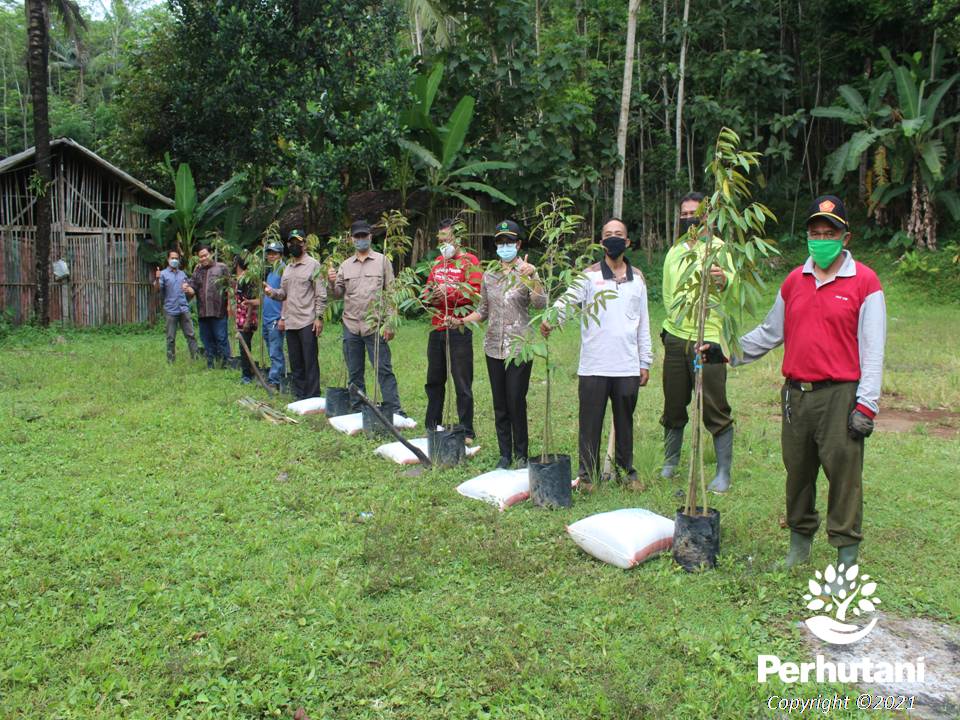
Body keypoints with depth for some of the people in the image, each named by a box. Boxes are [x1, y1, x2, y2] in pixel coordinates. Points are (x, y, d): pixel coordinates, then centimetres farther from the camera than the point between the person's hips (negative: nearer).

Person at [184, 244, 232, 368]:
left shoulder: (221, 268, 2)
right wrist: (188, 289, -13)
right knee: (207, 339, 10)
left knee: (221, 338, -6)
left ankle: (226, 362, 3)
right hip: (203, 312, 5)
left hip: (218, 311, -5)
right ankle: (210, 365, 19)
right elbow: (193, 289, 10)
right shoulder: (198, 271, 16)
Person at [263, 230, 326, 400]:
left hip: (307, 322, -7)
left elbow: (321, 294, -7)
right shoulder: (287, 268, 17)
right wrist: (272, 292, 1)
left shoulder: (313, 265, -3)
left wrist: (319, 317, -13)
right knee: (295, 362, 11)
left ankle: (313, 397, 2)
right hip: (290, 322, 7)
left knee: (310, 361, -3)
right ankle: (299, 396, 19)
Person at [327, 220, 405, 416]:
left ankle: (393, 411, -1)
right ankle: (358, 411, 18)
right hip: (351, 326, 4)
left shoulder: (382, 261, 4)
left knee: (384, 369, -5)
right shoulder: (345, 265, 12)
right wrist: (332, 283, -11)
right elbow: (338, 294, 11)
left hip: (375, 326, -4)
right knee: (354, 372, 9)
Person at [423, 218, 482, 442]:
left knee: (462, 383, -2)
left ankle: (467, 432, 5)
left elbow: (475, 292, -12)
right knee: (434, 380, 14)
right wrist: (429, 296, 0)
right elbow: (428, 288, 23)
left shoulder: (469, 261, -3)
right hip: (436, 328, 7)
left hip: (459, 330, -7)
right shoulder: (438, 261, 18)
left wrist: (450, 291, -22)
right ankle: (432, 426, 26)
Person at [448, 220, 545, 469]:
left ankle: (521, 454, 11)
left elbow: (541, 303, -18)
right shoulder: (489, 275, 10)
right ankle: (505, 453, 20)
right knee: (499, 404, 9)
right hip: (494, 346, 4)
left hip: (519, 347, -4)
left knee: (516, 402, -4)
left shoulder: (526, 273, -2)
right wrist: (461, 321, 2)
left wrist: (532, 277, -32)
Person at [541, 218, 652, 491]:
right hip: (594, 366, -3)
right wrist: (549, 320, -35)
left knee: (624, 420, 13)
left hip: (628, 366, 3)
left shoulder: (637, 278, 12)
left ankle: (627, 469, 27)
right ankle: (587, 473, 15)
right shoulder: (589, 276, 1)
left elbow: (643, 323, 14)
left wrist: (645, 362, 12)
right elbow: (567, 300, -14)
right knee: (591, 421, 3)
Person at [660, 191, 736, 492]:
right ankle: (670, 462, 26)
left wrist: (723, 279, -43)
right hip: (675, 338, 5)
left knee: (715, 409, -2)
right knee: (674, 405, 12)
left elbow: (732, 282, -21)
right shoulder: (674, 252, 16)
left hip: (708, 340, -5)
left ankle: (724, 473, 7)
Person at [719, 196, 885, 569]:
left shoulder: (864, 282, -2)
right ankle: (799, 542, 27)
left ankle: (847, 553, 11)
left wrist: (866, 405, -9)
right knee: (797, 473, 12)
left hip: (839, 395, -5)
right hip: (795, 394, 5)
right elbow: (770, 332, 23)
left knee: (843, 475, -1)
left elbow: (873, 350, -5)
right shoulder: (794, 281, 13)